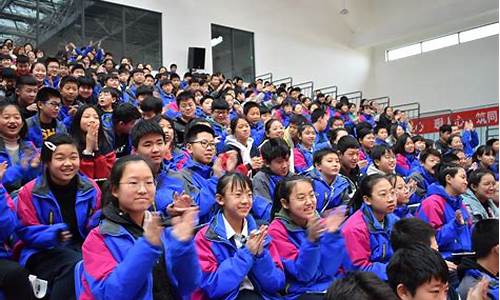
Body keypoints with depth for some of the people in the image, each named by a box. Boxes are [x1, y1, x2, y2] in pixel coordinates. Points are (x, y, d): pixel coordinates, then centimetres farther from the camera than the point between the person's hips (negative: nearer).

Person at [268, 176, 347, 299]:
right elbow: (303, 274, -16)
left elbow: (328, 269, -8)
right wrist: (311, 240, -29)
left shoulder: (318, 222, 1)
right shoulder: (277, 230, -9)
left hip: (332, 287, 4)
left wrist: (332, 234, -18)